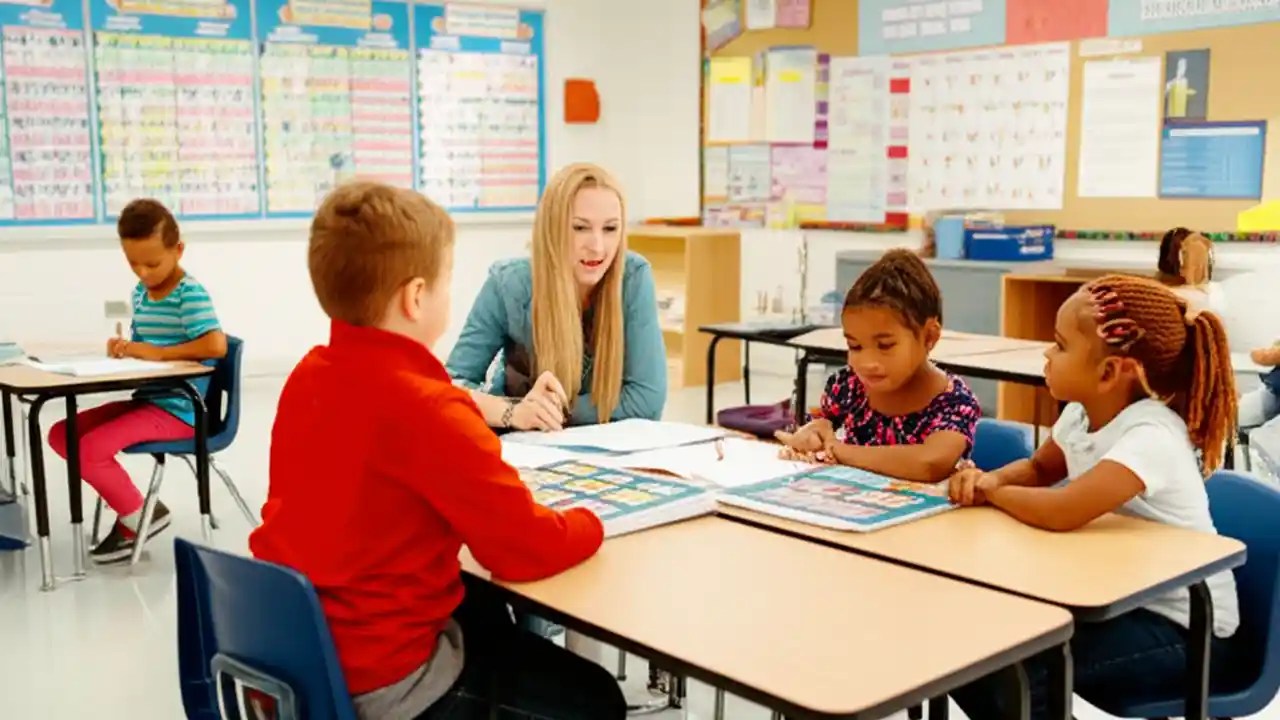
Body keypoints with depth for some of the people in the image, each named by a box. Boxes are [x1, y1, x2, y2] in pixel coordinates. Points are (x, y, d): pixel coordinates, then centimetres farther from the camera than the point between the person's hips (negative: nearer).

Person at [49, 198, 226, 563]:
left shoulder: (190, 294, -15)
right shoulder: (140, 292, 11)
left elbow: (216, 345, -29)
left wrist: (157, 353, -24)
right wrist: (124, 347, -6)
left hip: (178, 410, -9)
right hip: (146, 400, 9)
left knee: (91, 449, -20)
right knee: (62, 434, 6)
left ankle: (138, 517, 4)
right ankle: (127, 501, 12)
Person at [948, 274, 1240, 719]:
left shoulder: (1150, 438, -29)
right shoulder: (1080, 414, -3)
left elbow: (1060, 513, -42)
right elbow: (1039, 469, 17)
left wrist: (992, 493, -21)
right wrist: (990, 480, -6)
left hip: (1183, 628, -8)